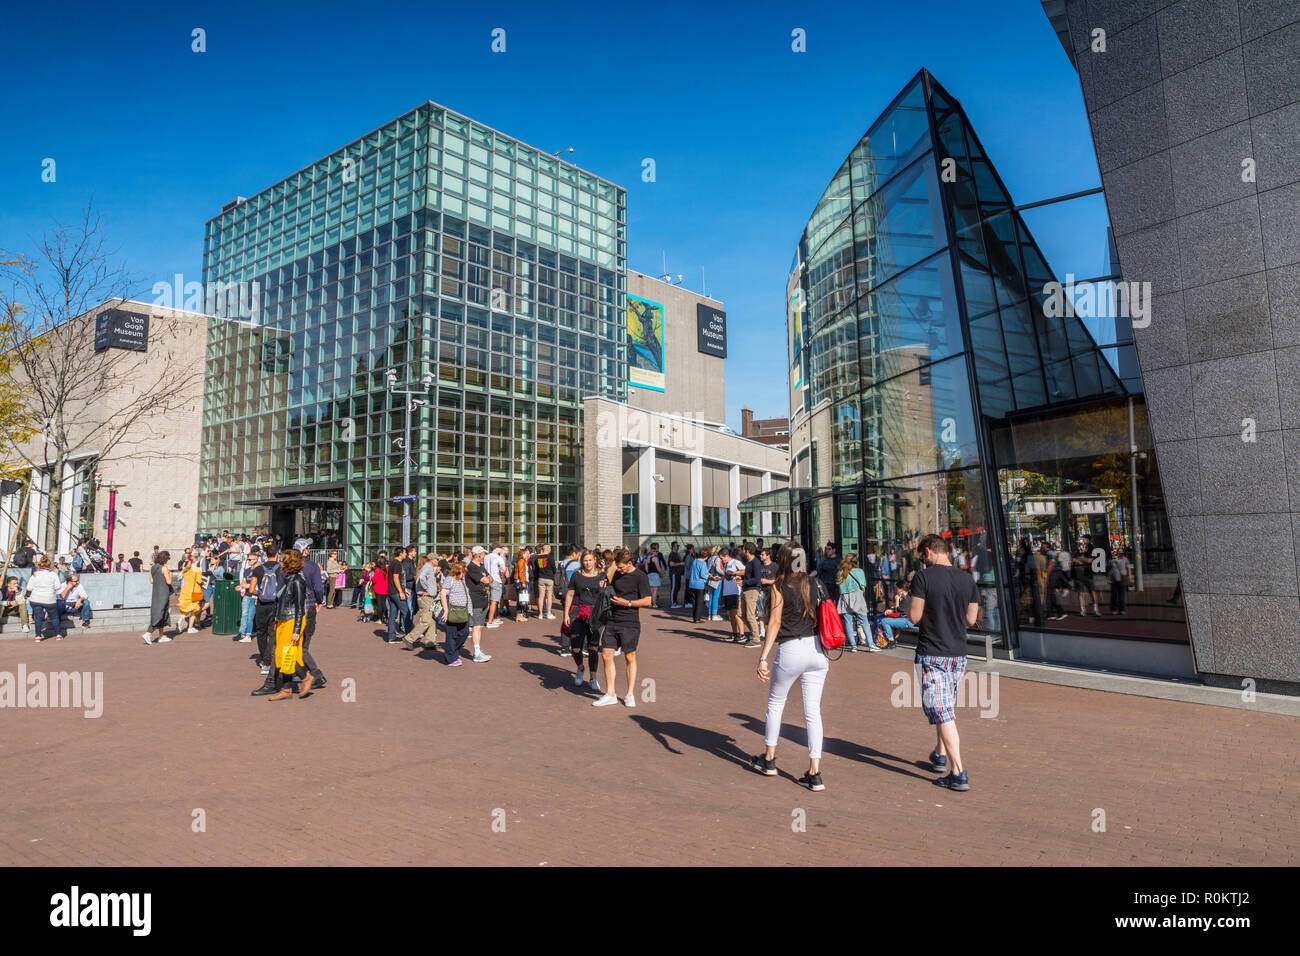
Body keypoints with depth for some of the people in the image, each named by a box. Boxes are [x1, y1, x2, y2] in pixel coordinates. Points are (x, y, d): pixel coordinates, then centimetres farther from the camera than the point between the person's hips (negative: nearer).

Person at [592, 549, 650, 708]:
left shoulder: (640, 577, -7)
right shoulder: (617, 574, 12)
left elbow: (647, 601, -10)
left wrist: (627, 603, -16)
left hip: (630, 623, -6)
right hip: (612, 621, 6)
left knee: (630, 657, 4)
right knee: (606, 655, 0)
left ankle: (630, 694, 15)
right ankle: (610, 694, 7)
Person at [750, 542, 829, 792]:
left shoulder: (779, 586, -6)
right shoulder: (815, 583, 6)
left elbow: (775, 622, -11)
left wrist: (763, 657, -11)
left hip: (790, 650, -4)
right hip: (817, 649, 4)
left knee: (775, 704, 16)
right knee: (813, 711, 6)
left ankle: (769, 760, 29)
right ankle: (815, 774, 4)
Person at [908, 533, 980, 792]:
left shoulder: (923, 577, -13)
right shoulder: (967, 579, 3)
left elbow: (914, 617, -14)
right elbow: (971, 619, 8)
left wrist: (909, 603, 7)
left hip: (931, 655, -6)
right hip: (958, 654, 6)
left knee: (943, 713, -4)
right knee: (948, 707, 22)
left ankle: (958, 774, -7)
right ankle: (940, 756, 38)